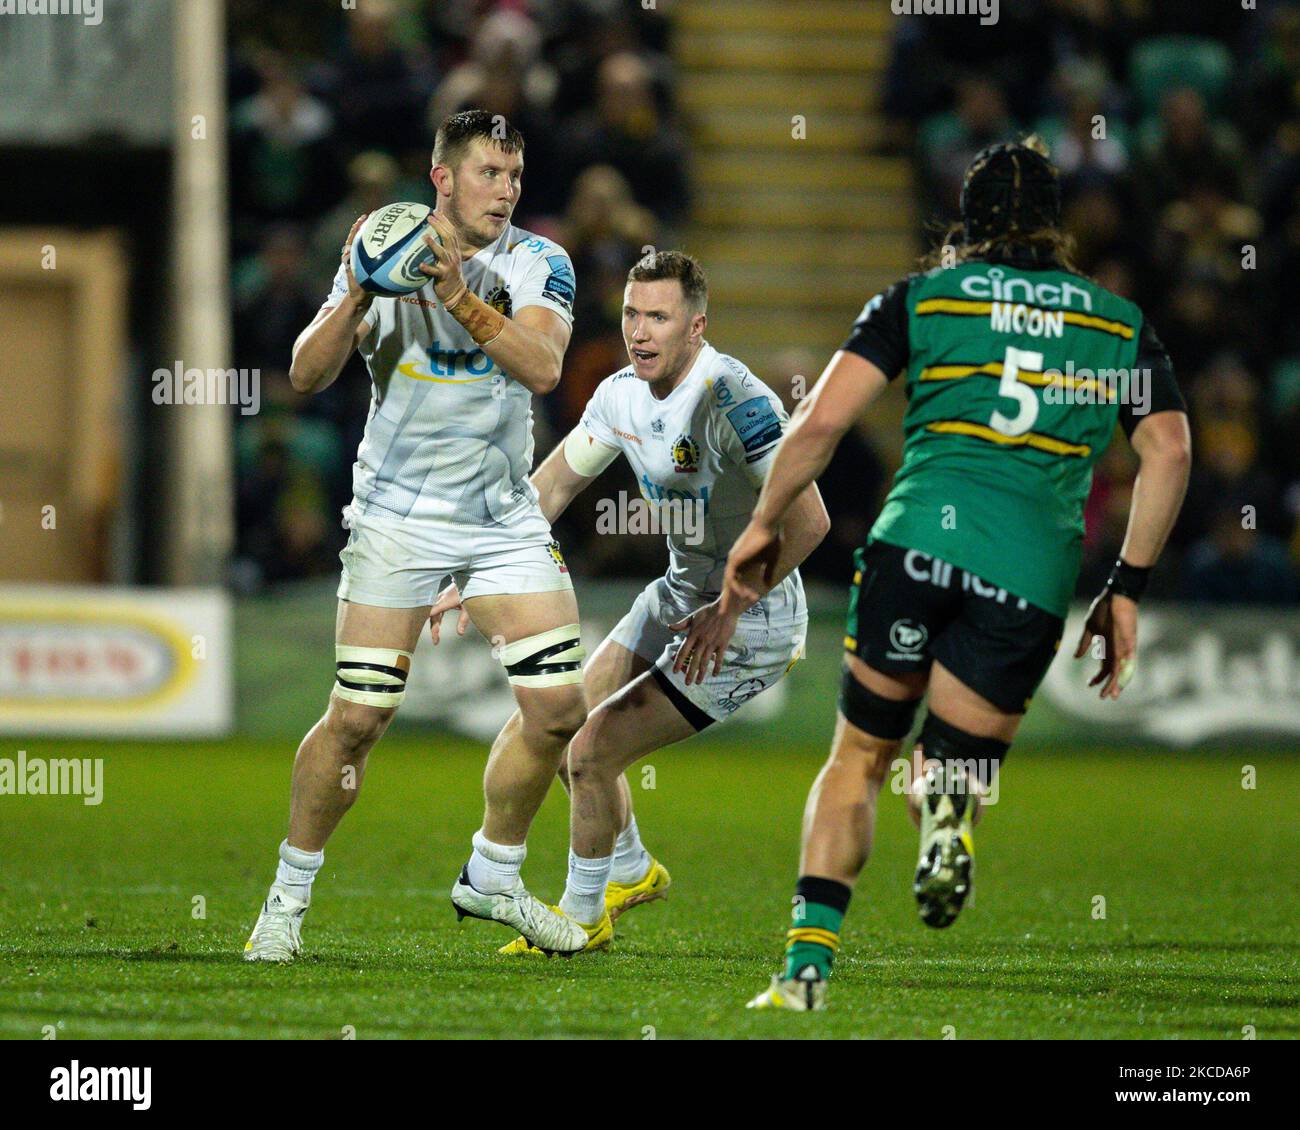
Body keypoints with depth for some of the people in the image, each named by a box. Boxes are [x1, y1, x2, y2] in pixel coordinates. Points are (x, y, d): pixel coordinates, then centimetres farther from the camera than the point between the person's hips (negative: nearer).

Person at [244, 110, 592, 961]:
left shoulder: (538, 264, -3)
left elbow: (542, 366, -21)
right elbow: (307, 375, -9)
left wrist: (460, 299, -32)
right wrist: (357, 297, -25)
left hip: (507, 517, 2)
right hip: (398, 517, -2)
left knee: (558, 707, -3)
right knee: (357, 718, -7)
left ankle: (493, 878, 18)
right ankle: (289, 897, 9)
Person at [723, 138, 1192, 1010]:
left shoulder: (920, 299, 12)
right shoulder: (1121, 324, 18)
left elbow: (822, 421, 3)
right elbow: (1169, 451, 9)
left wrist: (766, 524, 15)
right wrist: (1127, 590, 14)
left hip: (918, 540, -1)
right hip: (1035, 574, 1)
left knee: (859, 758, 14)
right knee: (957, 763, 12)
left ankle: (808, 967, 1)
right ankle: (950, 797, -28)